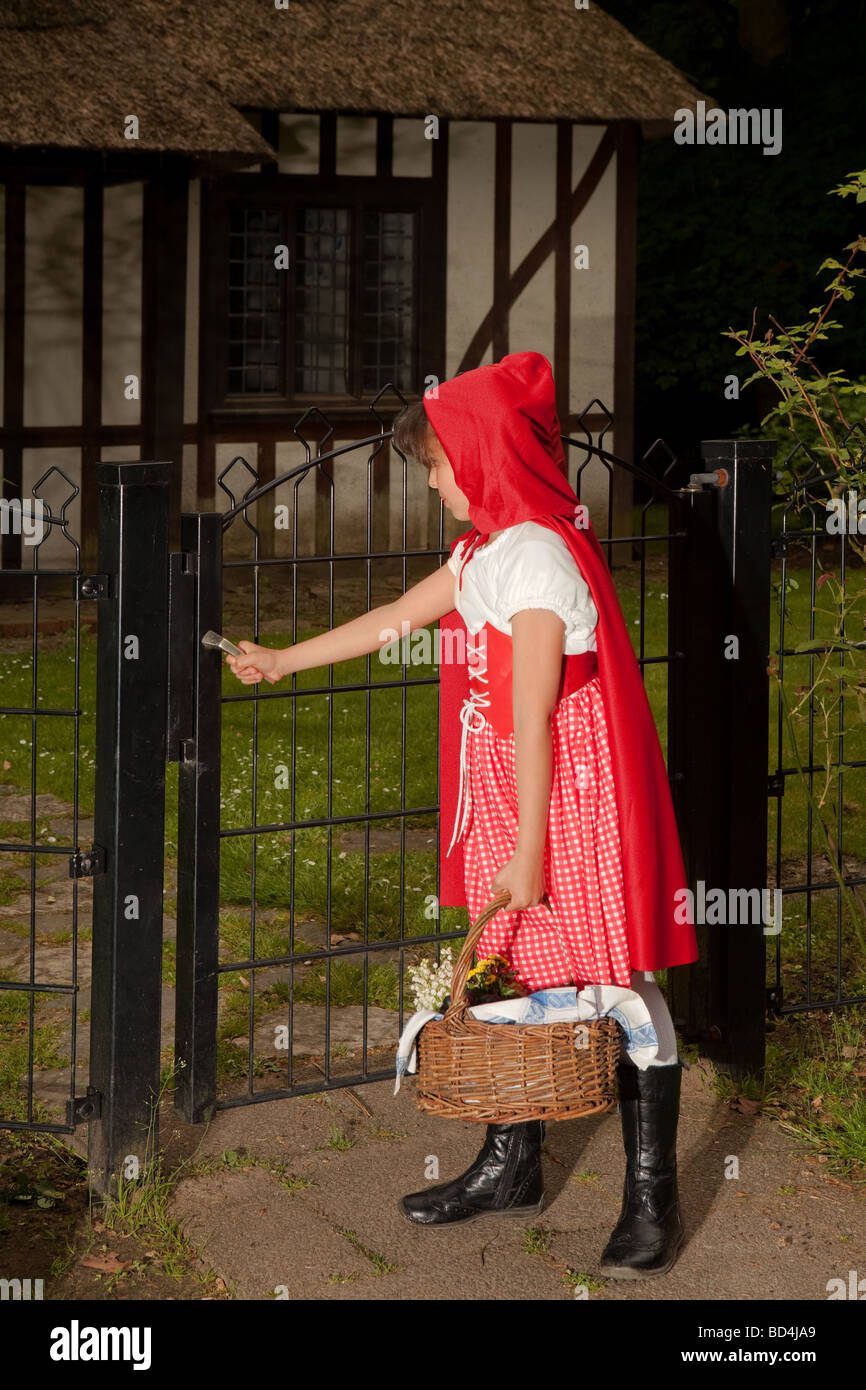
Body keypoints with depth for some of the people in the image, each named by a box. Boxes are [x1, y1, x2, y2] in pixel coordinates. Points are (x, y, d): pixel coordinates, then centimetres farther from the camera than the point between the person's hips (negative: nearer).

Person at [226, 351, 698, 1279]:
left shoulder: (536, 557, -20)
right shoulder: (487, 549, 10)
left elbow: (532, 720, -20)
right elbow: (397, 617, 24)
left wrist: (529, 851, -19)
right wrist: (282, 662, 31)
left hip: (573, 803, -10)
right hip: (512, 803, 10)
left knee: (621, 990, -2)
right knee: (521, 981, 15)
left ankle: (651, 1198, 4)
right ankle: (511, 1169, 27)